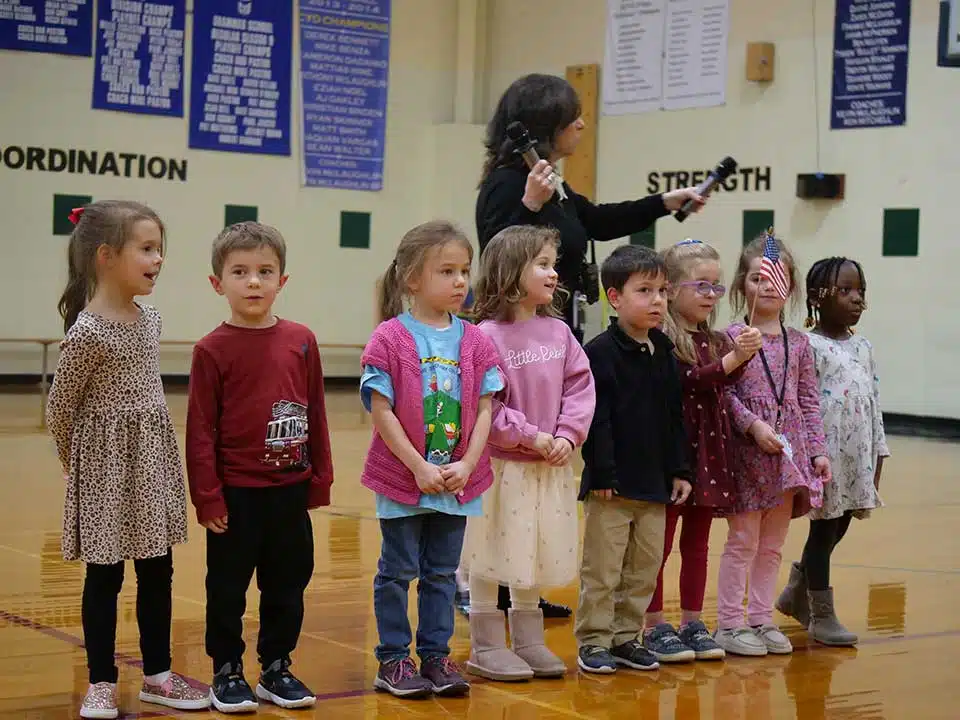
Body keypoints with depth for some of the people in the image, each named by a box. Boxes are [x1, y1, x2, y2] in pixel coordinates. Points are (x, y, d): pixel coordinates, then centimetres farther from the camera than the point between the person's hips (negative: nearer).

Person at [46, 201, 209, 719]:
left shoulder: (149, 318, 5)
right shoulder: (87, 332, -18)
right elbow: (59, 408, -9)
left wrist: (149, 449, 13)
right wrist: (76, 463, 4)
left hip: (154, 461, 7)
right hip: (107, 465, -7)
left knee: (157, 572, 12)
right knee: (105, 575, 3)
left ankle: (157, 675, 24)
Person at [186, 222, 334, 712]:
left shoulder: (301, 342, 1)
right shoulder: (212, 350, -8)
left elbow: (316, 416, 6)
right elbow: (200, 430, -7)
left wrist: (320, 480, 6)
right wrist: (208, 497, -9)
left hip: (290, 490, 3)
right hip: (235, 492, -3)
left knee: (287, 585, 13)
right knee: (228, 587, 9)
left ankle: (277, 669, 27)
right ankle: (227, 673, 22)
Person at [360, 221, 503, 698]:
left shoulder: (475, 341, 2)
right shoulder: (389, 338, -10)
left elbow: (484, 409, 1)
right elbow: (382, 412, -12)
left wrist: (466, 466, -10)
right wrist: (420, 467, -14)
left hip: (457, 479, 4)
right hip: (403, 478, -4)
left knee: (442, 573, 13)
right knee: (398, 571, 7)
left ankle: (436, 655, 24)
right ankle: (393, 660, 17)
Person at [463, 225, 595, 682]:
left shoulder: (558, 331, 5)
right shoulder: (488, 335, -13)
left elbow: (580, 387, 3)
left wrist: (566, 436, -11)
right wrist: (531, 437, -17)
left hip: (551, 466, 6)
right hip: (503, 466, -6)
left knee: (539, 556, 15)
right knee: (493, 559, 4)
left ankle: (528, 641, 29)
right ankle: (486, 648, 16)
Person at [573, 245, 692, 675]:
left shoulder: (664, 352, 10)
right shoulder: (600, 353, -11)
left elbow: (675, 415, 15)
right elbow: (596, 419, -14)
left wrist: (679, 470, 12)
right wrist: (602, 473, -17)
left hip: (654, 481, 7)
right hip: (610, 484, -7)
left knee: (645, 566, 12)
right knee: (603, 567, -1)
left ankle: (626, 637, 23)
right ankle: (594, 642, 9)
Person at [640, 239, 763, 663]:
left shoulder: (716, 340, 12)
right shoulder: (661, 340, -8)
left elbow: (728, 379, -7)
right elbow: (686, 380, -20)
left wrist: (742, 355, -26)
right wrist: (733, 358, -29)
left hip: (709, 451, 7)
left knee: (697, 544, 12)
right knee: (660, 543, 2)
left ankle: (692, 624, 20)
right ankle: (655, 627, 8)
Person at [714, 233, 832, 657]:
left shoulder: (798, 343, 9)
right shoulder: (733, 338, -5)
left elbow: (809, 400, 11)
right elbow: (723, 391, -11)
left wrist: (818, 450, 6)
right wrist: (753, 424, -21)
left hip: (790, 452, 5)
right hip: (747, 450, -5)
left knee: (773, 543, 11)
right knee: (743, 539, -1)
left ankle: (762, 619, 19)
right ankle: (729, 624, 7)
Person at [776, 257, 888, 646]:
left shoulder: (864, 347, 12)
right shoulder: (810, 347, -9)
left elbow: (875, 403, 15)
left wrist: (878, 453, 13)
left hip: (858, 456, 7)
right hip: (826, 456, -7)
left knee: (837, 530, 13)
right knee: (824, 530, 2)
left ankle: (797, 592, 32)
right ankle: (822, 615, 11)